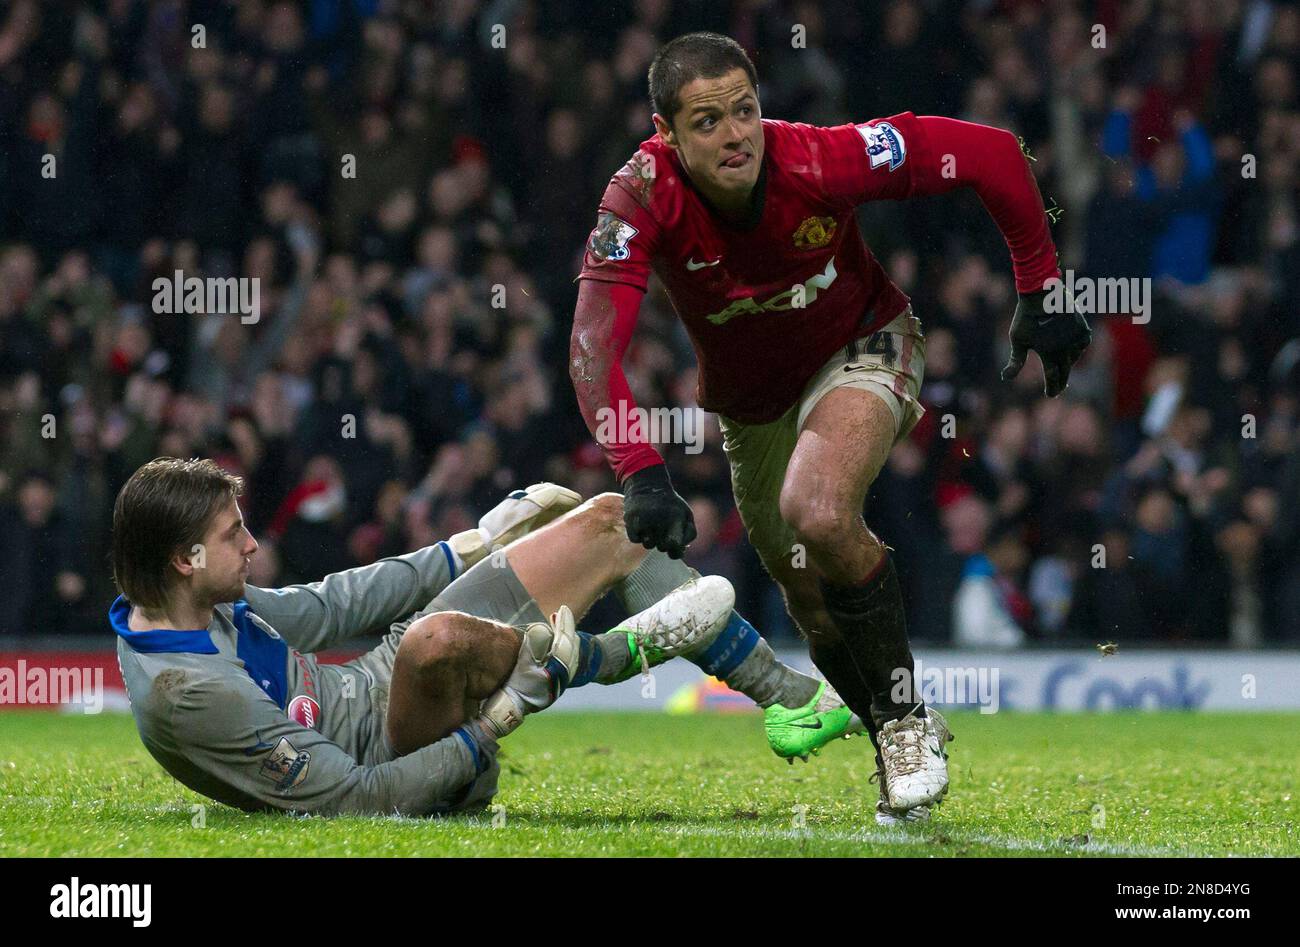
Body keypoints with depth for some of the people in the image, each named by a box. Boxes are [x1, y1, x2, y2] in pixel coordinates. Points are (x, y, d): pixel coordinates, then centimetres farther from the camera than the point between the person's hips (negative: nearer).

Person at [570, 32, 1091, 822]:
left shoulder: (820, 163, -33)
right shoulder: (644, 197, -30)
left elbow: (992, 155, -23)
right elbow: (594, 347, -37)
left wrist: (1041, 294, -16)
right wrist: (642, 476, -50)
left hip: (863, 345, -3)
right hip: (751, 402, 3)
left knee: (819, 515, -31)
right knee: (816, 607, 9)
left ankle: (908, 719, -11)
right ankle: (902, 758, 34)